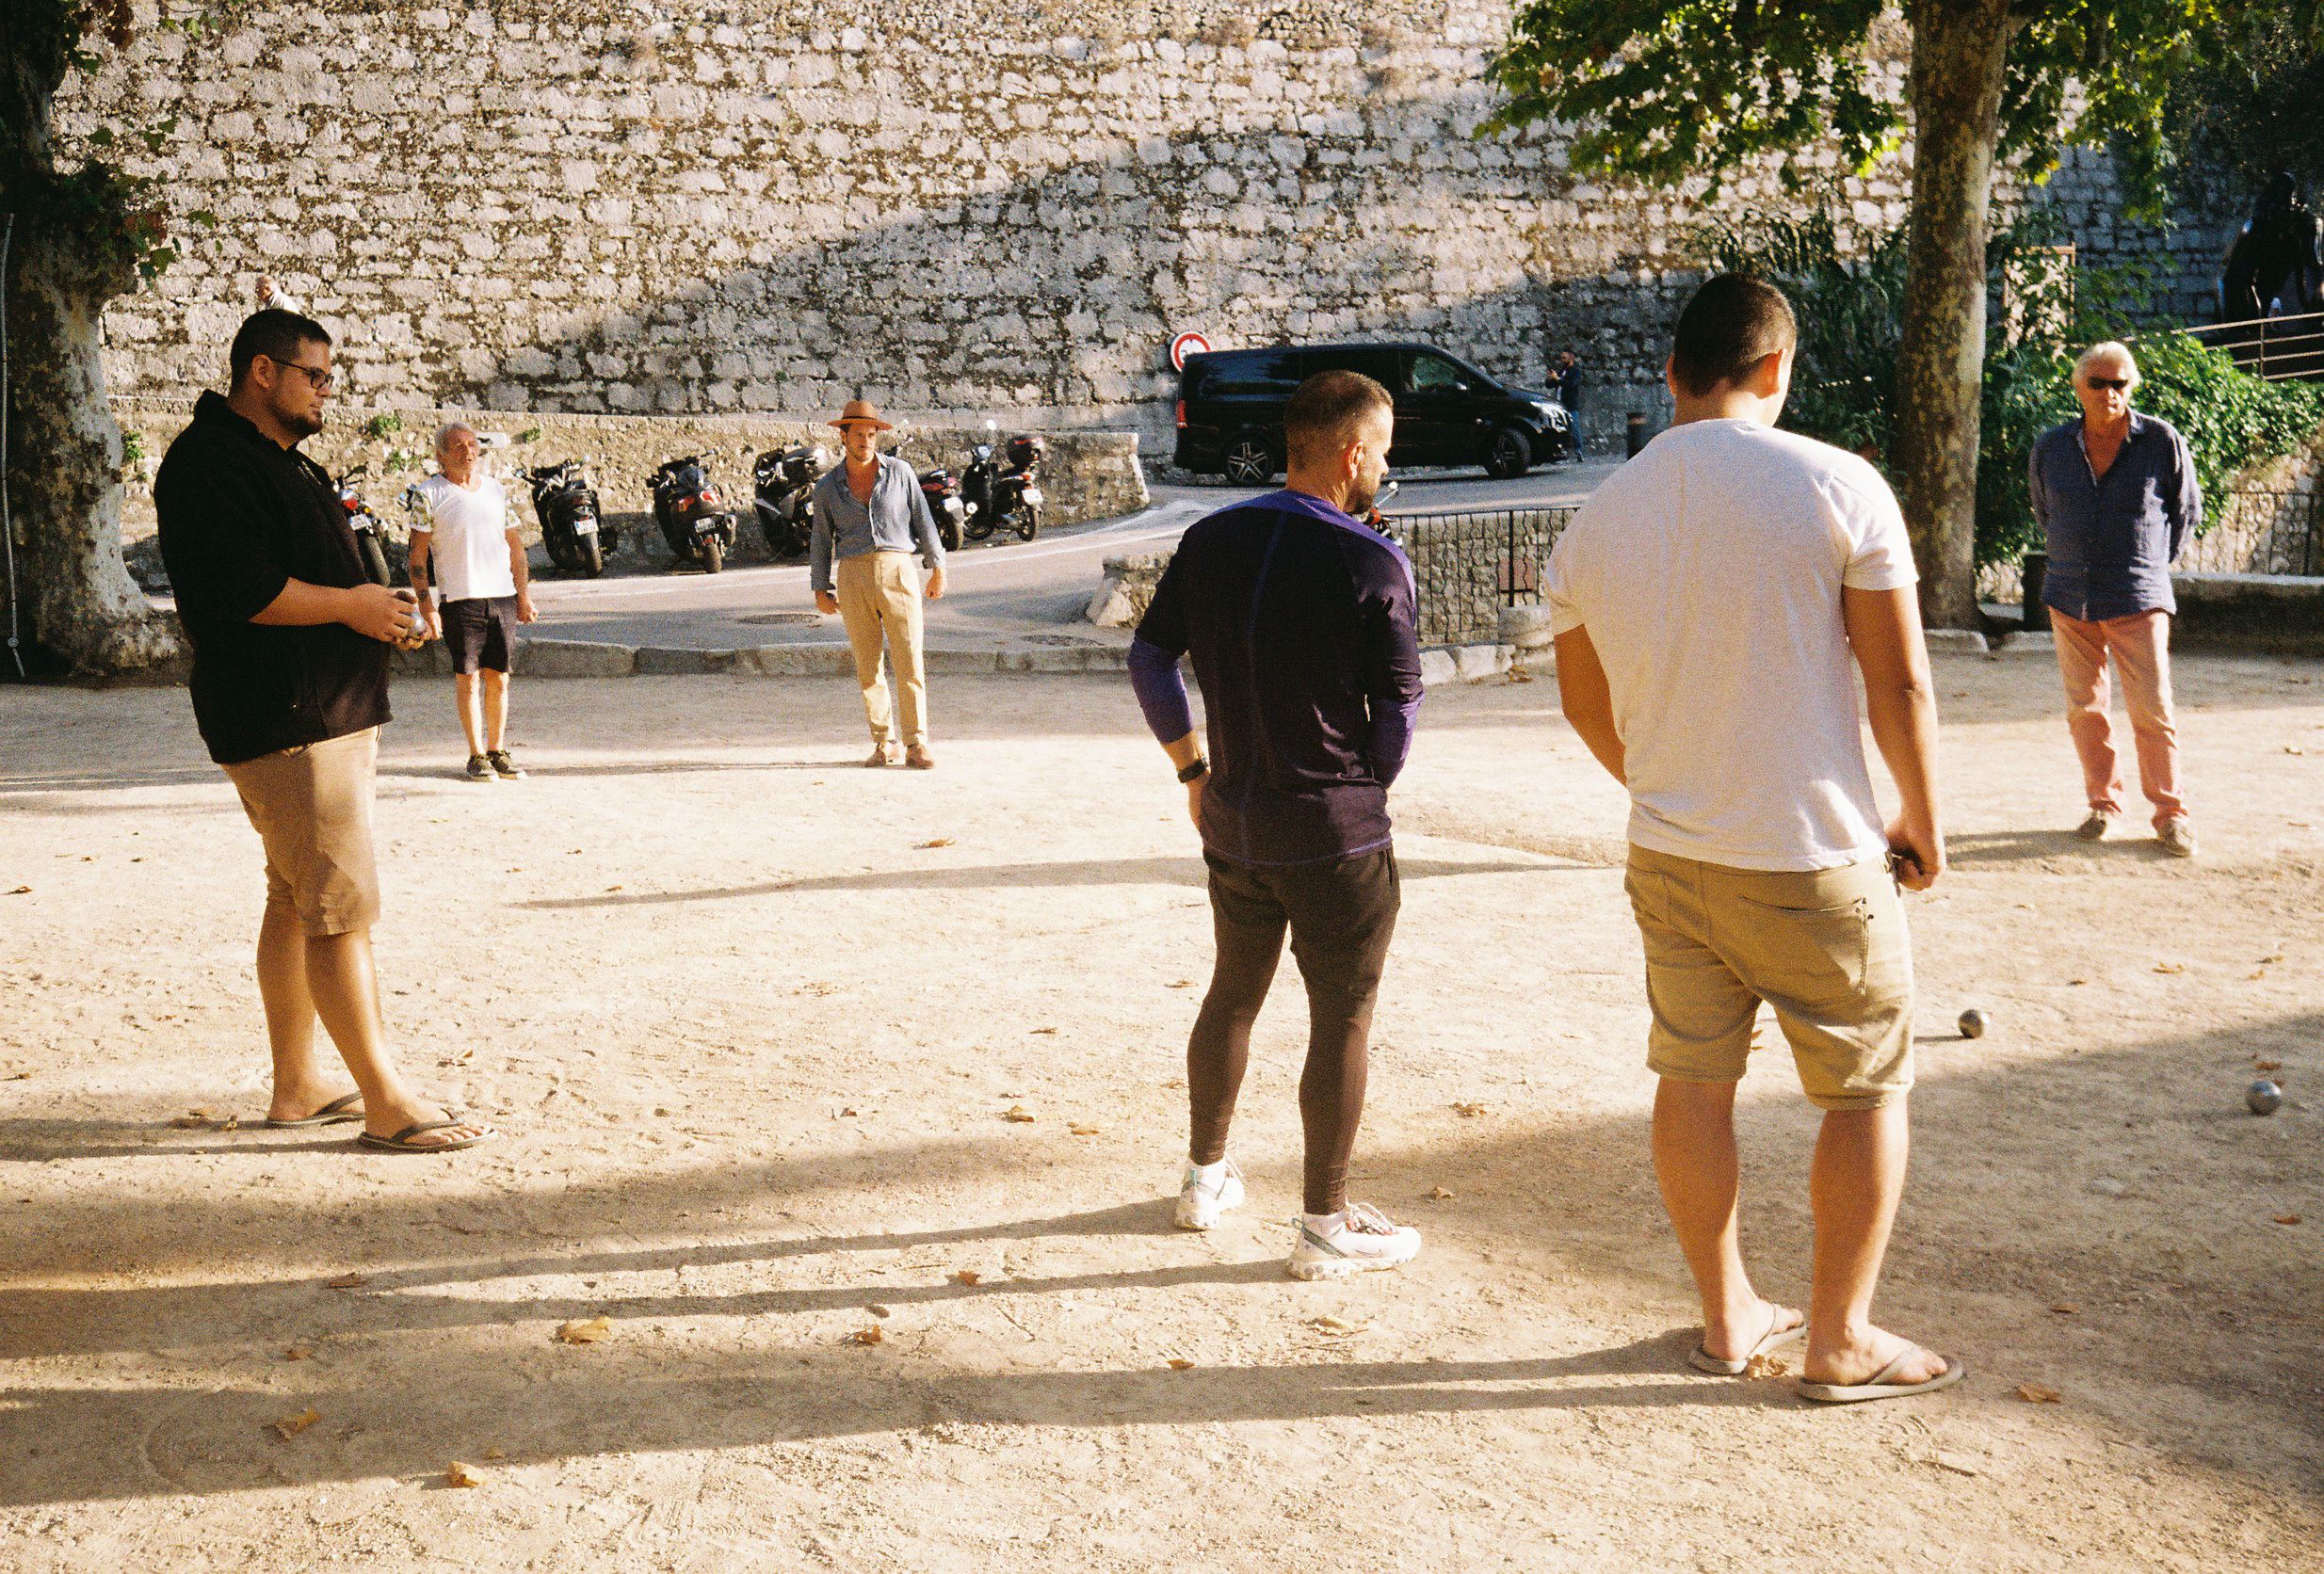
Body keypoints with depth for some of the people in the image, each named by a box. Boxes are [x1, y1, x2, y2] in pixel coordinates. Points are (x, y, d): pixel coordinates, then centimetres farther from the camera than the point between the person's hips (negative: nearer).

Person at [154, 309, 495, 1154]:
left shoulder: (287, 461, 20)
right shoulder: (209, 462, -12)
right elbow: (239, 589, -24)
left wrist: (378, 606, 10)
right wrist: (351, 605, -16)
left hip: (333, 710, 11)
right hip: (285, 723, -11)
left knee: (297, 902, 14)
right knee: (343, 908, -9)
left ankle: (296, 1086, 23)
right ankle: (386, 1104, -4)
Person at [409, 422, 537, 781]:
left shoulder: (495, 489, 13)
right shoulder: (429, 494, -1)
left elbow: (515, 546, 17)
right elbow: (418, 555, -2)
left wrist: (524, 595, 11)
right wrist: (426, 606, -9)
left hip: (502, 597, 4)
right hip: (460, 600, -4)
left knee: (498, 678, 6)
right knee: (468, 678, -2)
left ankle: (498, 751, 14)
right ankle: (477, 755, 5)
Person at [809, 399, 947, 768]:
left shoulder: (899, 472, 7)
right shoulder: (828, 487, 9)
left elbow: (923, 520, 10)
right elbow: (821, 540, 15)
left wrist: (937, 567, 7)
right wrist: (820, 589, 10)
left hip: (897, 572, -1)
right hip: (853, 578, 1)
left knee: (910, 662, -8)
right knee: (868, 667, 3)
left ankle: (917, 745, -6)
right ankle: (884, 743, 12)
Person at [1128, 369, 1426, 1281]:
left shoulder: (1211, 540, 3)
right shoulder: (1374, 564, -14)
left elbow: (1150, 659, 7)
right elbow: (1398, 710, -11)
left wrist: (1193, 770, 15)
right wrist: (1361, 796, 6)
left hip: (1232, 822, 6)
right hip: (1334, 832, -6)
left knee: (1233, 992, 22)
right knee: (1341, 1019, 5)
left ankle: (1205, 1176, 35)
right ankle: (1325, 1225, 13)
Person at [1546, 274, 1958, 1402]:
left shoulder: (1596, 522, -1)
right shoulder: (1837, 486, -13)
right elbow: (1900, 683, -12)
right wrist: (1923, 823, 3)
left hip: (1668, 853, 4)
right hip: (1815, 856, -4)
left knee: (1693, 1079, 16)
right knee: (1868, 1089, 12)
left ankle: (1728, 1317, 30)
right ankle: (1840, 1341, 20)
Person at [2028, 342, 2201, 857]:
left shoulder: (2163, 442, -4)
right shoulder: (2050, 448, 4)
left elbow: (2187, 510, 10)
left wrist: (2153, 562, 10)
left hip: (2137, 599, -3)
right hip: (2070, 597, 3)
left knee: (2152, 709, -4)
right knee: (2083, 708, 8)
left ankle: (2170, 813, 8)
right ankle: (2103, 802, 21)